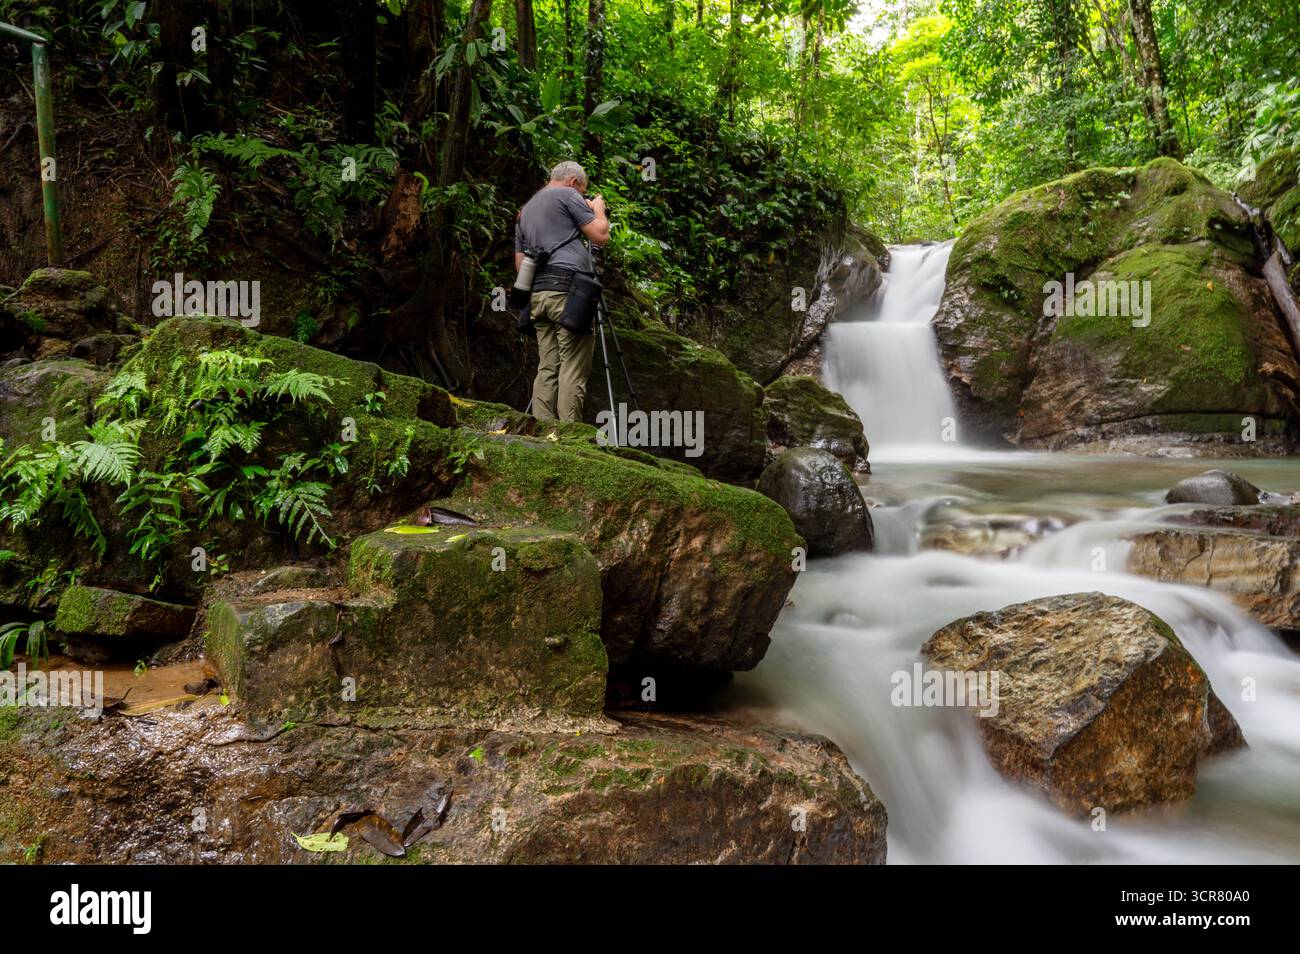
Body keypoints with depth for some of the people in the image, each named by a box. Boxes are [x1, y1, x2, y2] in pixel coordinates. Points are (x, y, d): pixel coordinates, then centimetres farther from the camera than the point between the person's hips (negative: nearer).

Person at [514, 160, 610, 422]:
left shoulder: (524, 211, 27)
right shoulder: (568, 195, 5)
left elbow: (520, 262, 25)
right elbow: (600, 235, -1)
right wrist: (598, 209, 17)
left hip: (537, 294, 8)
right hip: (568, 288, -7)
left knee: (547, 368, 5)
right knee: (573, 369, -9)